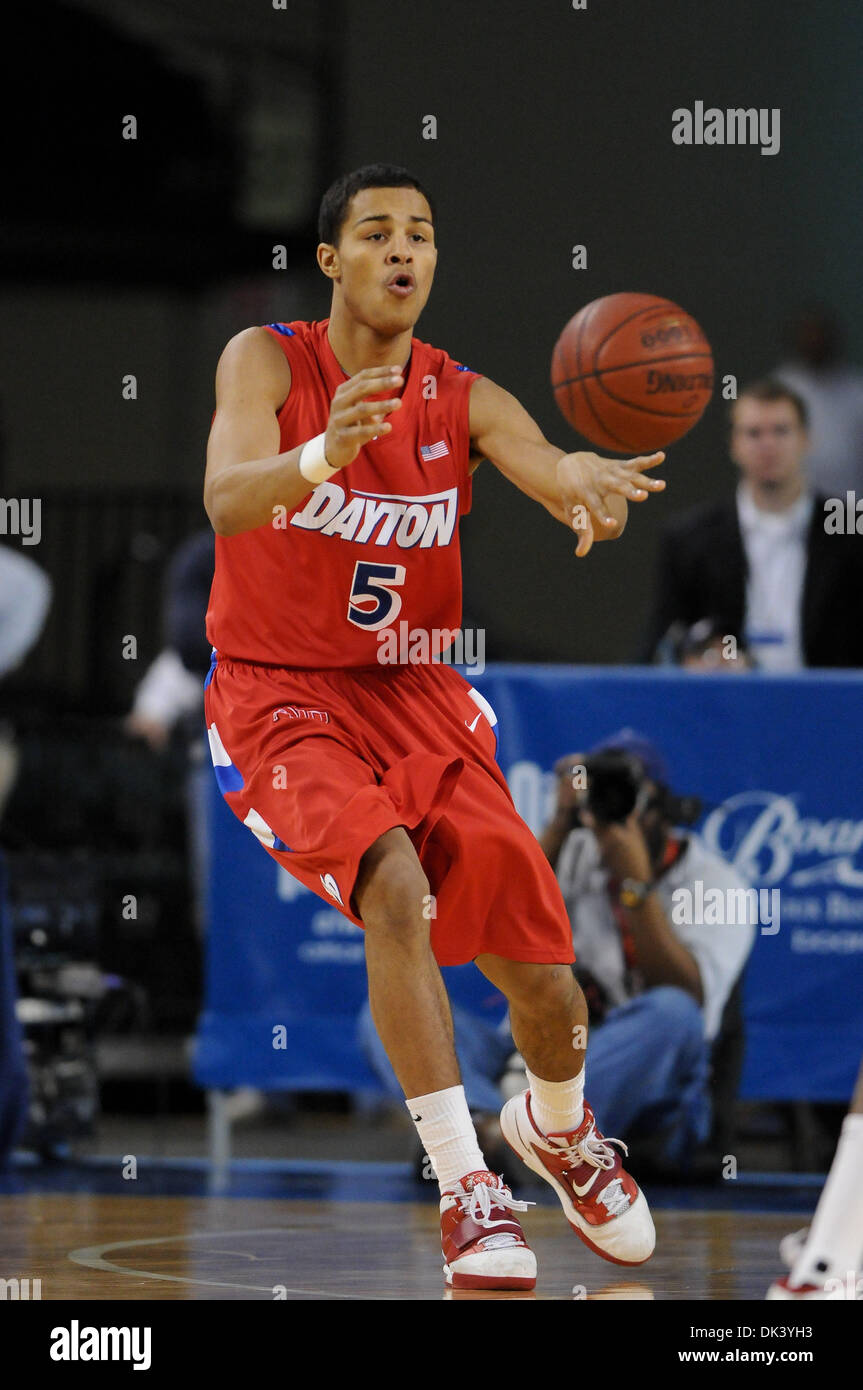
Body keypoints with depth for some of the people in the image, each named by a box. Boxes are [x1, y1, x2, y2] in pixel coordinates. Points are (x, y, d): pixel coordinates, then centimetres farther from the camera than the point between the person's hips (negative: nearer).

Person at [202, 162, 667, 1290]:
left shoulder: (464, 400, -1)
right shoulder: (267, 362, -9)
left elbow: (555, 476, -20)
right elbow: (225, 500, -27)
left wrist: (593, 485, -45)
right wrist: (323, 454, -48)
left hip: (416, 696, 3)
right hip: (279, 698, -3)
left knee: (546, 988, -2)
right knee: (396, 885, -32)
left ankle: (557, 1129, 34)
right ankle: (466, 1190, -24)